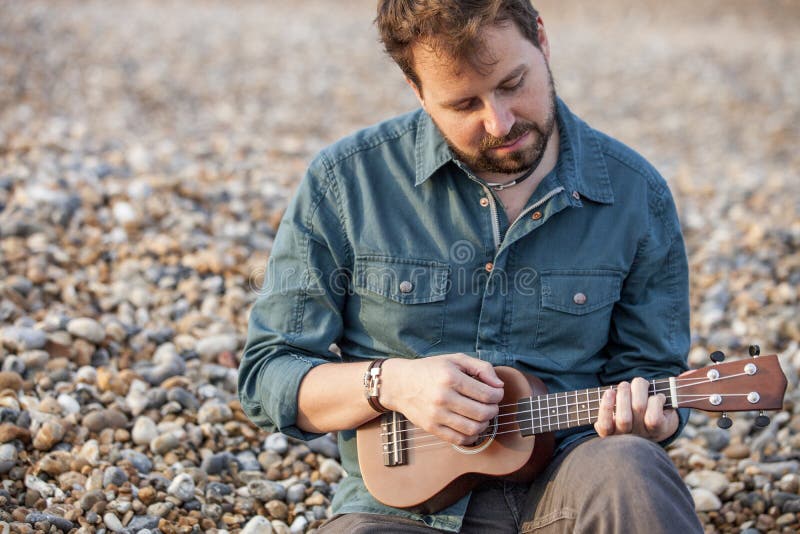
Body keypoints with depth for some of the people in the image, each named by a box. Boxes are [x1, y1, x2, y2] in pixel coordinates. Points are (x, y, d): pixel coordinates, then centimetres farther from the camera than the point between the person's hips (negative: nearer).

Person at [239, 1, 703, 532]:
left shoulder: (638, 196, 3)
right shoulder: (343, 181, -2)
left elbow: (652, 373, 12)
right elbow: (266, 376, 3)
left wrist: (642, 420, -12)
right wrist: (389, 383, -15)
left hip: (565, 488, 1)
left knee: (628, 473, -34)